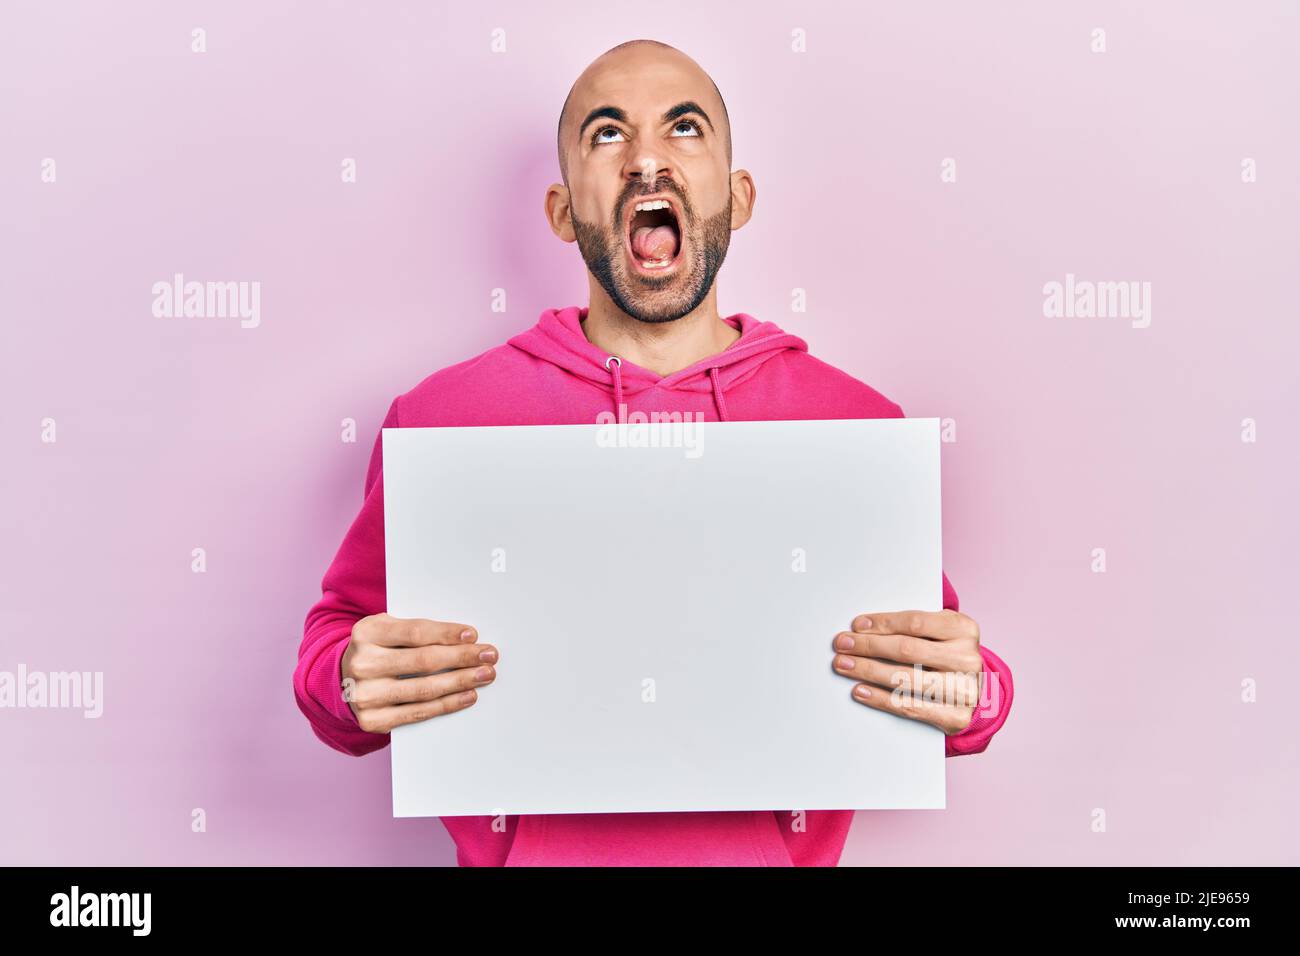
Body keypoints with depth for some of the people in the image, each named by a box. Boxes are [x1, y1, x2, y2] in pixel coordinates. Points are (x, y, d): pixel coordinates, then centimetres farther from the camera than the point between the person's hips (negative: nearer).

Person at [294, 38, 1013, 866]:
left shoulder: (863, 424, -6)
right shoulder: (439, 417, -8)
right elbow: (339, 623, 3)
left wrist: (968, 695, -17)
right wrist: (353, 686, -17)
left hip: (769, 851, 1)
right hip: (530, 849, 0)